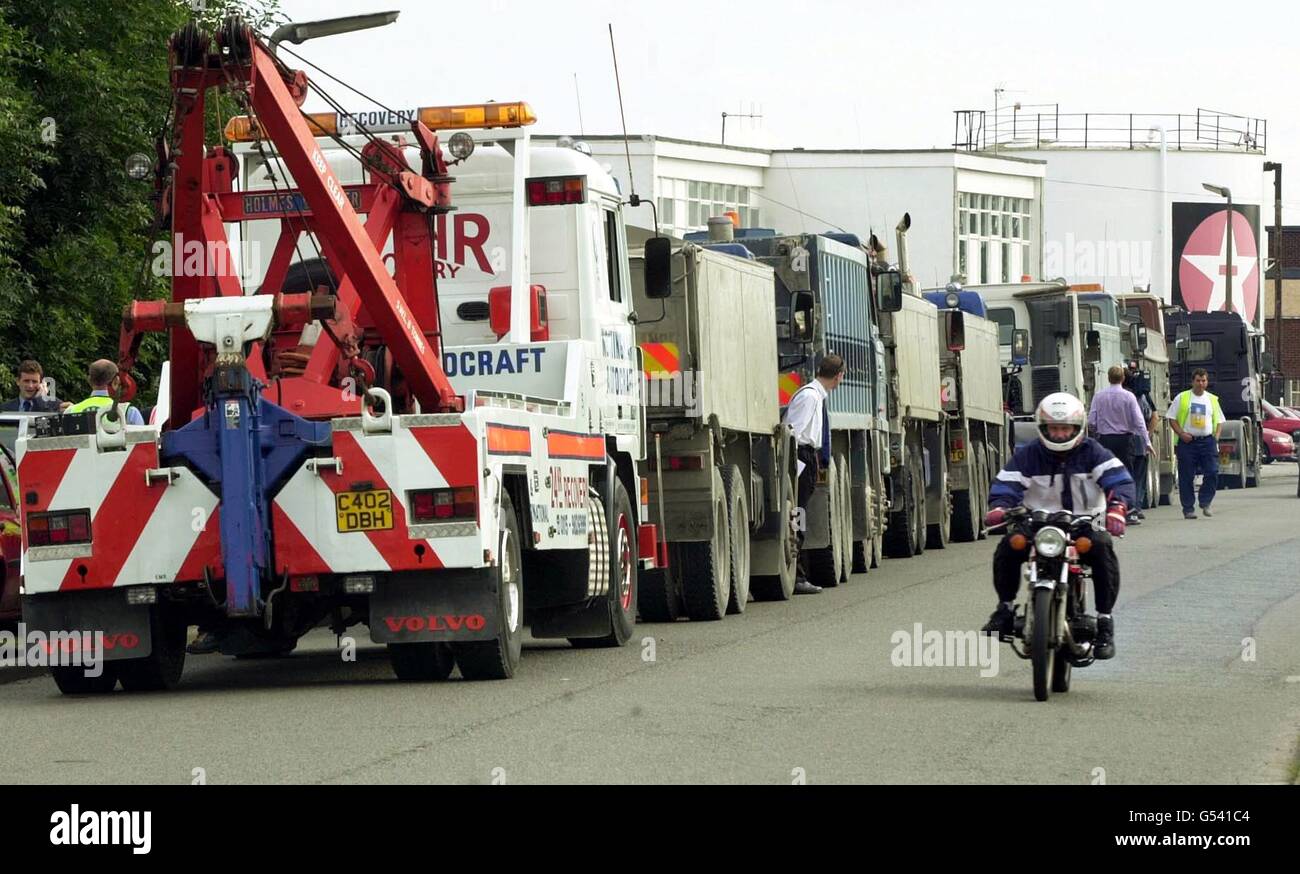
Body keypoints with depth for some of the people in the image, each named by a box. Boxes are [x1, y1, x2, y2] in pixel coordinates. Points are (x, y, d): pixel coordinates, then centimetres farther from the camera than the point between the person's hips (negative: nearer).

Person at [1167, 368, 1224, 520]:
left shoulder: (1212, 400, 15)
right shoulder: (1182, 398, 5)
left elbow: (1219, 420, 20)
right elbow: (1172, 418, 3)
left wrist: (1216, 436, 4)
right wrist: (1181, 433, -11)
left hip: (1207, 440, 2)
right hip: (1188, 441, -2)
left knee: (1212, 472, -9)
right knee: (1186, 477, -2)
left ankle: (1205, 502, 8)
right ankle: (1188, 509, 5)